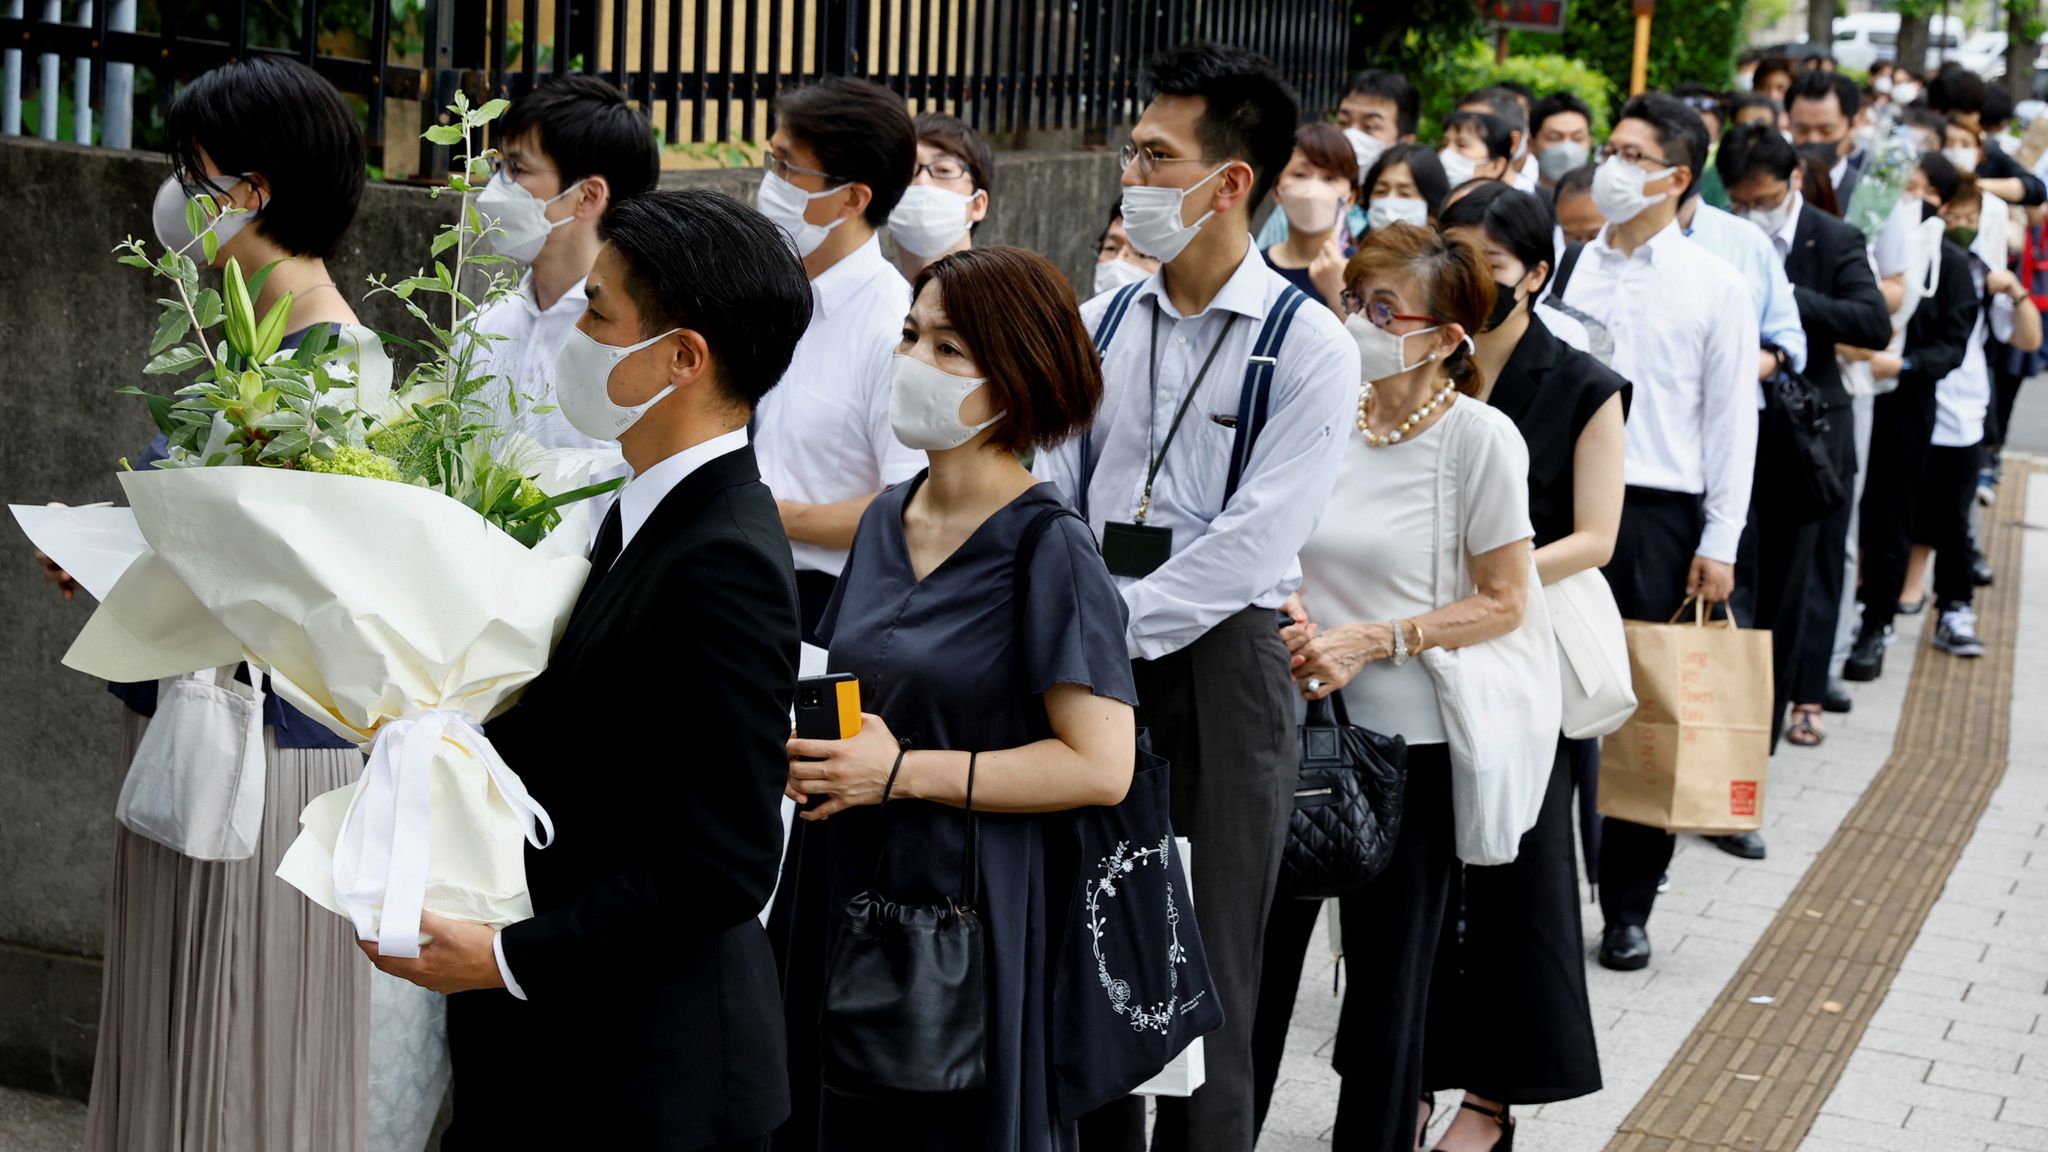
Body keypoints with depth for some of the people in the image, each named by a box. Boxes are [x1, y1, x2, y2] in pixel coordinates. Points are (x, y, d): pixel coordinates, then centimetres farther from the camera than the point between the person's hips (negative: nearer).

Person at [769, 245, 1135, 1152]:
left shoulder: (1049, 550, -12)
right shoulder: (886, 521, 9)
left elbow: (1100, 765, -18)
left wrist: (903, 772, -17)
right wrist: (811, 747, 2)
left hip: (973, 912, -6)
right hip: (841, 897, 7)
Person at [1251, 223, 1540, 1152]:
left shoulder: (1479, 438, -11)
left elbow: (1503, 602, -8)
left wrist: (1369, 640, -16)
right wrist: (1288, 616, -6)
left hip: (1408, 737, -3)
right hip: (1295, 723, 3)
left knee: (1388, 973, 11)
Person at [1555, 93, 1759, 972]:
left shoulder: (1716, 286, 2)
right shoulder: (1570, 268, 9)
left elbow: (1732, 422, 1)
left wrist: (1718, 545, -4)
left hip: (1656, 514, -2)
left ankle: (1628, 909, 14)